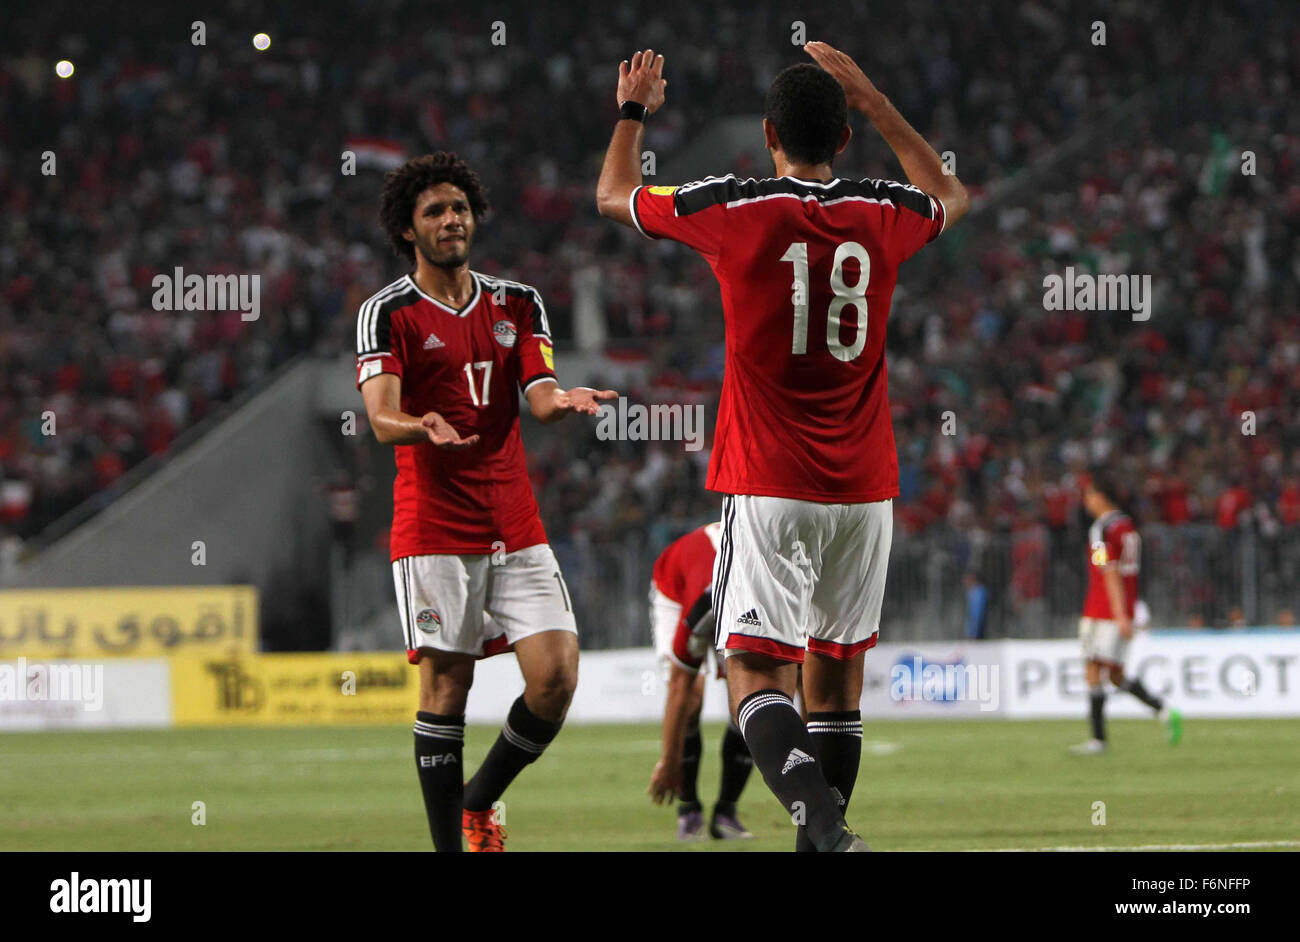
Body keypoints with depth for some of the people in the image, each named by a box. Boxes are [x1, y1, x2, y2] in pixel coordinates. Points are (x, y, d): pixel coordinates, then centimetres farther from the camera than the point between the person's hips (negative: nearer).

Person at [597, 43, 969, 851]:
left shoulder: (733, 210, -7)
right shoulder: (883, 215, 1)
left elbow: (615, 196, 13)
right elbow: (951, 195, 28)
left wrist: (633, 113, 31)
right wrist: (874, 103, 31)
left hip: (768, 487, -4)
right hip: (864, 484, 4)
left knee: (757, 669, -10)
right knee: (837, 671, 14)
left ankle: (822, 820, -33)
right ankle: (825, 838, 19)